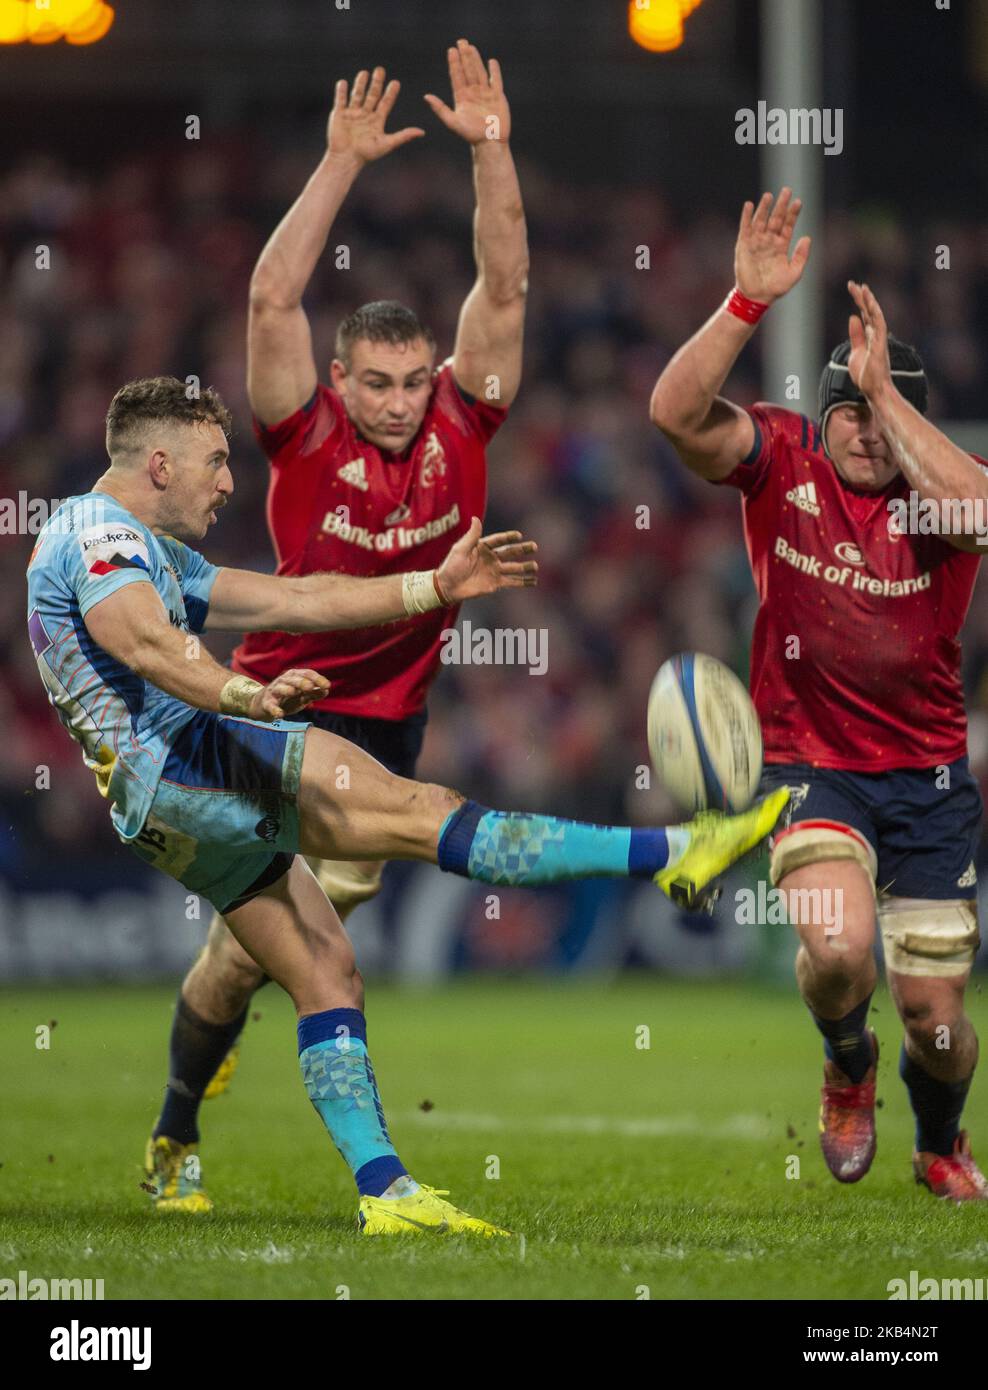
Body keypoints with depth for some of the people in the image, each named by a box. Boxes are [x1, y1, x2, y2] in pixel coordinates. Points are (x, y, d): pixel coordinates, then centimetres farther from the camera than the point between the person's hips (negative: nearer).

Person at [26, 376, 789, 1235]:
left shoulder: (155, 553, 28)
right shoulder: (98, 532, -5)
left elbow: (290, 600, 26)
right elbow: (143, 642, -24)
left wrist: (436, 587, 20)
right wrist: (248, 698, -43)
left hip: (179, 815, 11)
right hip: (167, 766, -11)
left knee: (327, 972, 4)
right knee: (410, 808, -19)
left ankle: (384, 1189, -2)